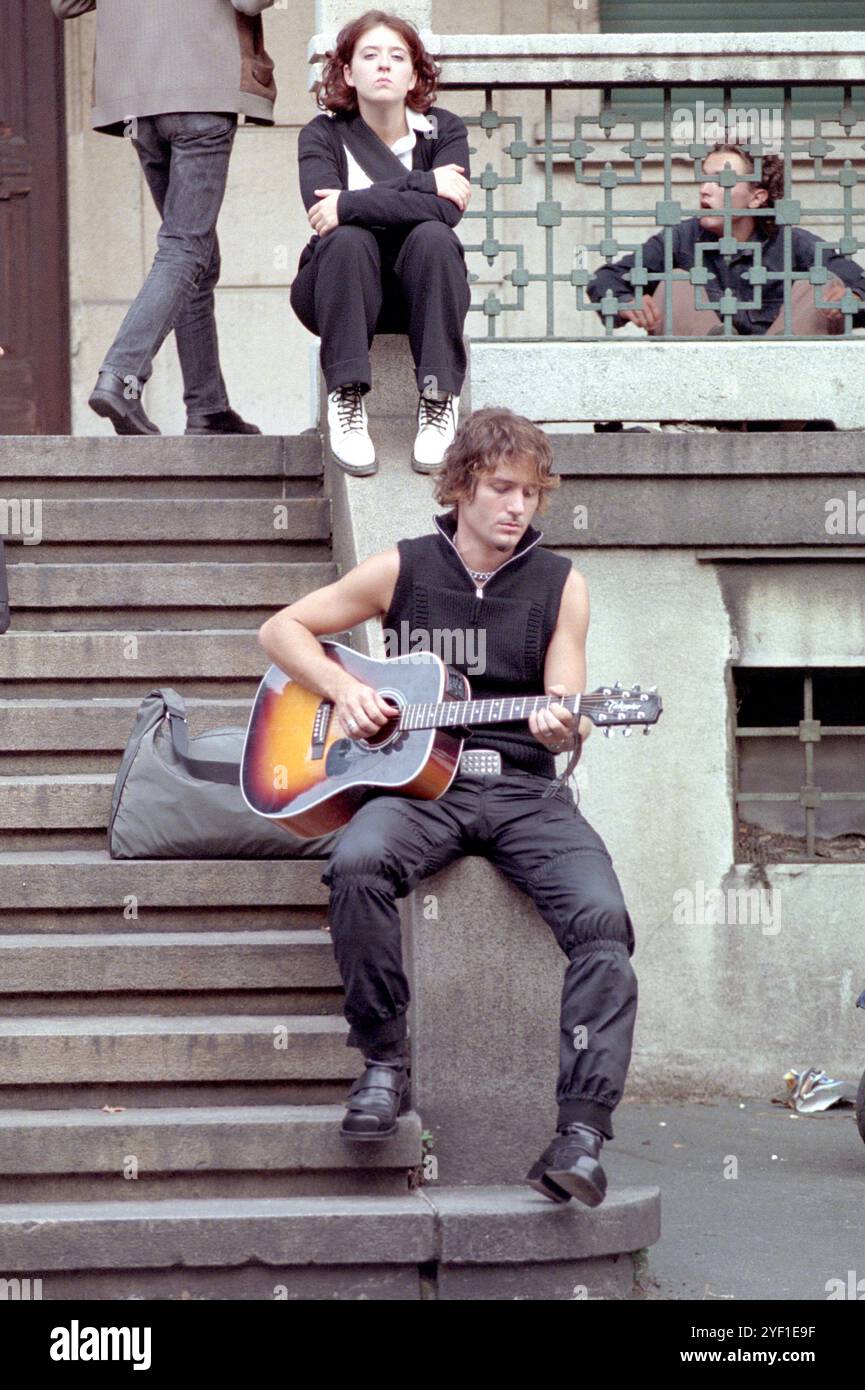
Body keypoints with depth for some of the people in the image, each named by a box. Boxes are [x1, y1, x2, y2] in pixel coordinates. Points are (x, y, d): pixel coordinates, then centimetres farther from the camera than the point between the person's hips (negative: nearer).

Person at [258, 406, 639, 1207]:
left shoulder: (560, 585, 9)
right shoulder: (404, 571, 7)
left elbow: (564, 714, 3)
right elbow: (282, 629, 14)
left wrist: (564, 728, -22)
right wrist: (344, 688, -4)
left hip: (525, 789, 1)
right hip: (420, 785, -1)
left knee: (601, 916, -28)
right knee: (358, 863, -35)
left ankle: (583, 1132, -30)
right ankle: (384, 1063, -20)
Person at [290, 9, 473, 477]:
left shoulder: (444, 131, -4)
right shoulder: (322, 135, -5)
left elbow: (446, 209, -23)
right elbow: (321, 207, -25)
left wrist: (349, 204, -26)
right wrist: (422, 184, -25)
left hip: (422, 293, 1)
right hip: (341, 294, -1)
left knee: (432, 235, -30)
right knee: (348, 238, -32)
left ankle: (439, 403, -29)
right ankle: (346, 402, -32)